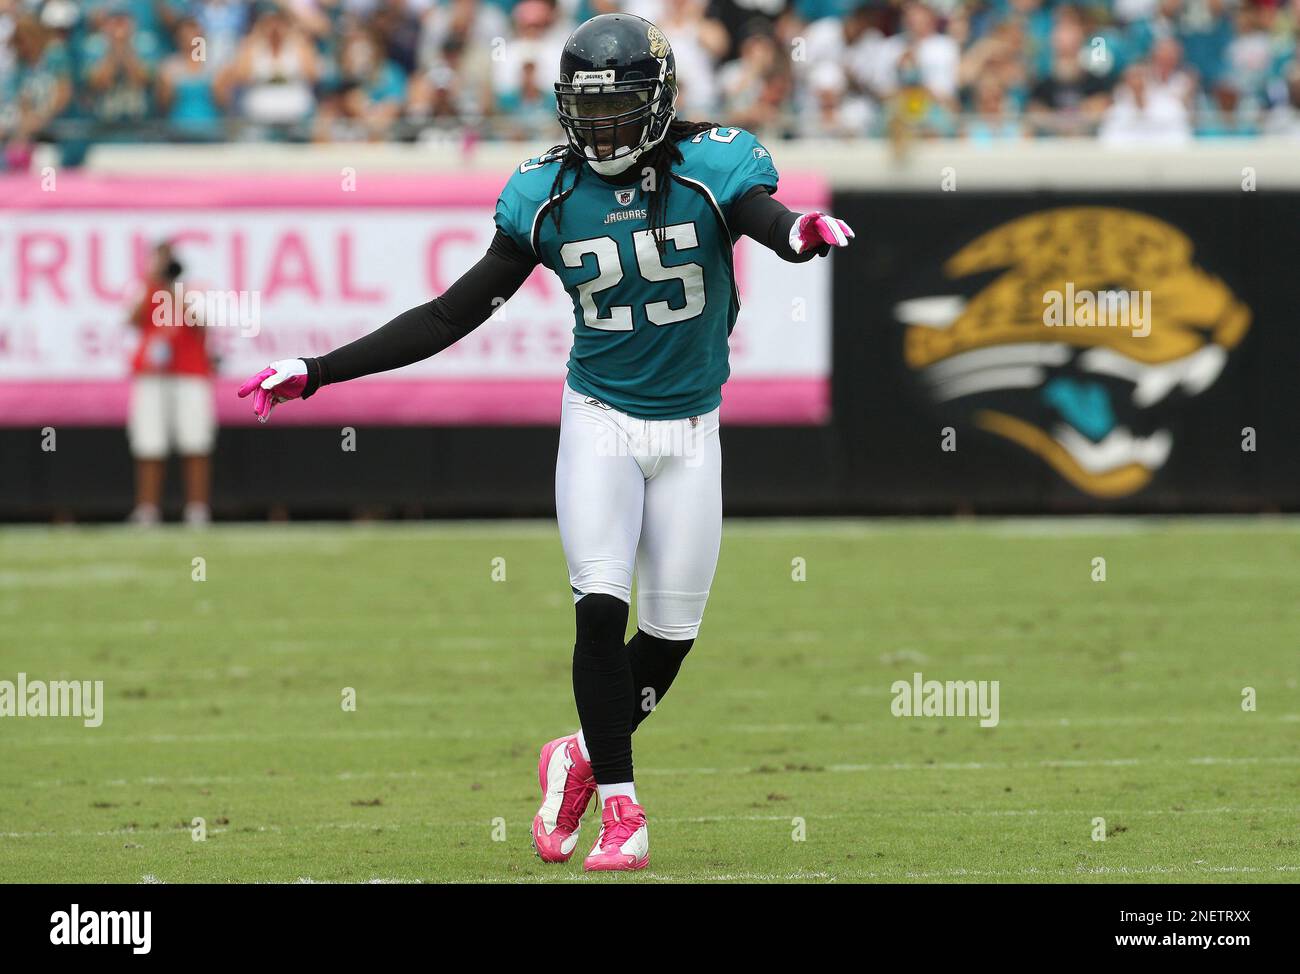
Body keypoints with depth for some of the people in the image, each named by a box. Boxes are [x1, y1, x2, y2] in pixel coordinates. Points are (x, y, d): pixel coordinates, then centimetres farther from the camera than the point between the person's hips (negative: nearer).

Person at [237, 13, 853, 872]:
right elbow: (453, 317, 0)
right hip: (600, 420, 0)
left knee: (672, 633, 2)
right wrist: (318, 373, -5)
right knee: (602, 608, -15)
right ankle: (622, 814, -6)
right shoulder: (550, 196, -5)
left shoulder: (710, 169, -12)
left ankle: (583, 757, 29)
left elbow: (766, 217, -35)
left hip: (690, 430, 0)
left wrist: (801, 234, -62)